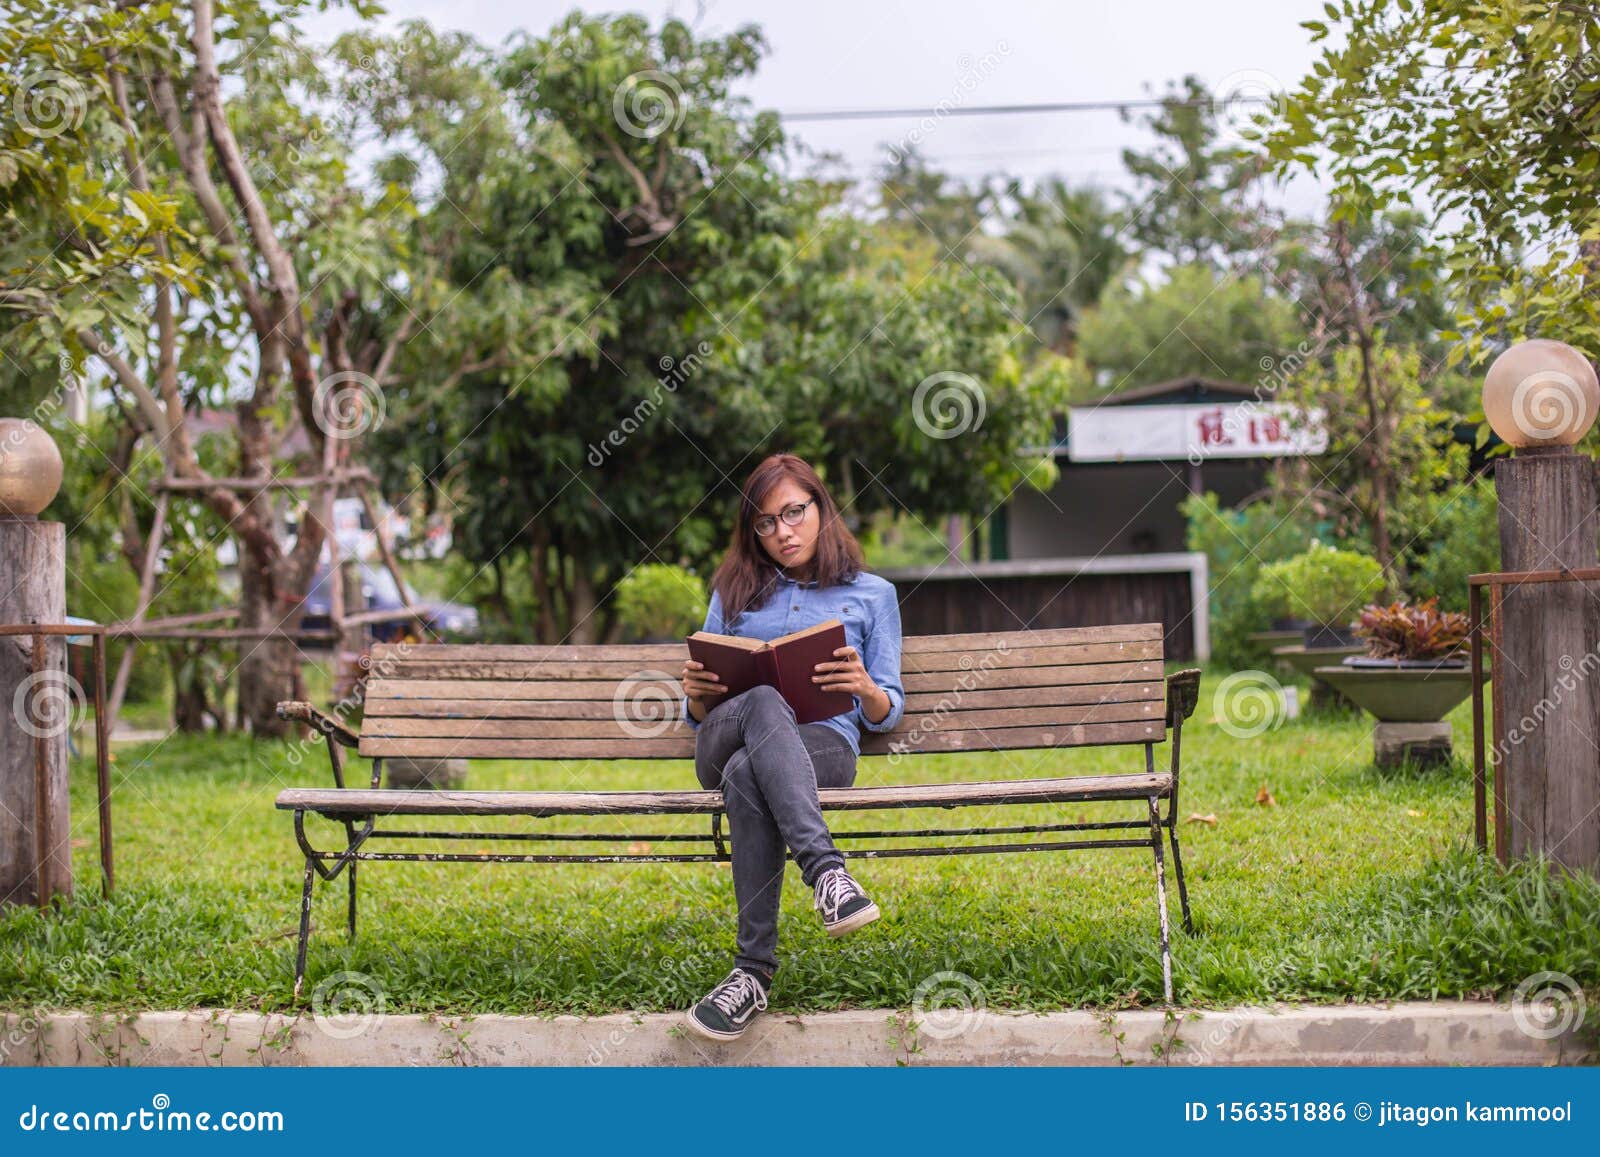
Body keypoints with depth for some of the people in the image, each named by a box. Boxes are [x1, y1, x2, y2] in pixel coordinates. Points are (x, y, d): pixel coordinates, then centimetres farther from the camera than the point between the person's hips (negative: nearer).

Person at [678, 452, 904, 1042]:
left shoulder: (872, 594, 20)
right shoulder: (733, 592, 26)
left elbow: (887, 715, 13)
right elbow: (698, 717, 23)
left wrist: (865, 688, -11)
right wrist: (695, 692, -2)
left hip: (824, 745, -1)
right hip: (723, 744, 1)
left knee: (747, 775, -40)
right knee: (763, 705, -39)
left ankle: (755, 971, -46)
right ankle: (825, 870, -57)